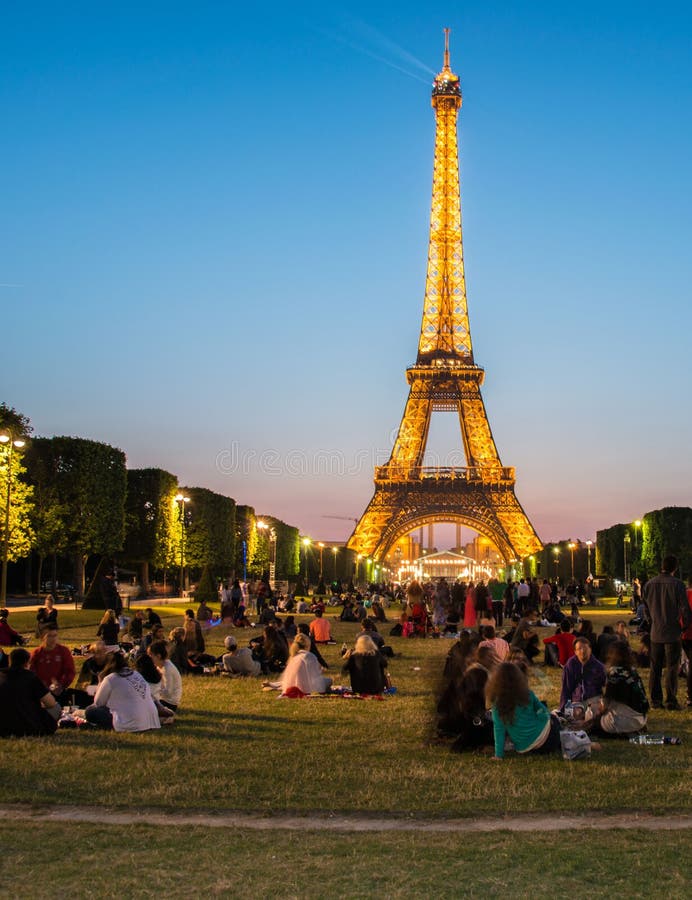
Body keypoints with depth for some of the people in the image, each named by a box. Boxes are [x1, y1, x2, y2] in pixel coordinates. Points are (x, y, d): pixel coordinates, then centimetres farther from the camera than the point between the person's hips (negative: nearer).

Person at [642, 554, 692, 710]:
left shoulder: (649, 584, 3)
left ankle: (655, 700, 13)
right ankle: (671, 701, 1)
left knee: (655, 668, 10)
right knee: (672, 668, 1)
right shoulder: (677, 584, -12)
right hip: (673, 633, -4)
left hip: (655, 633, 4)